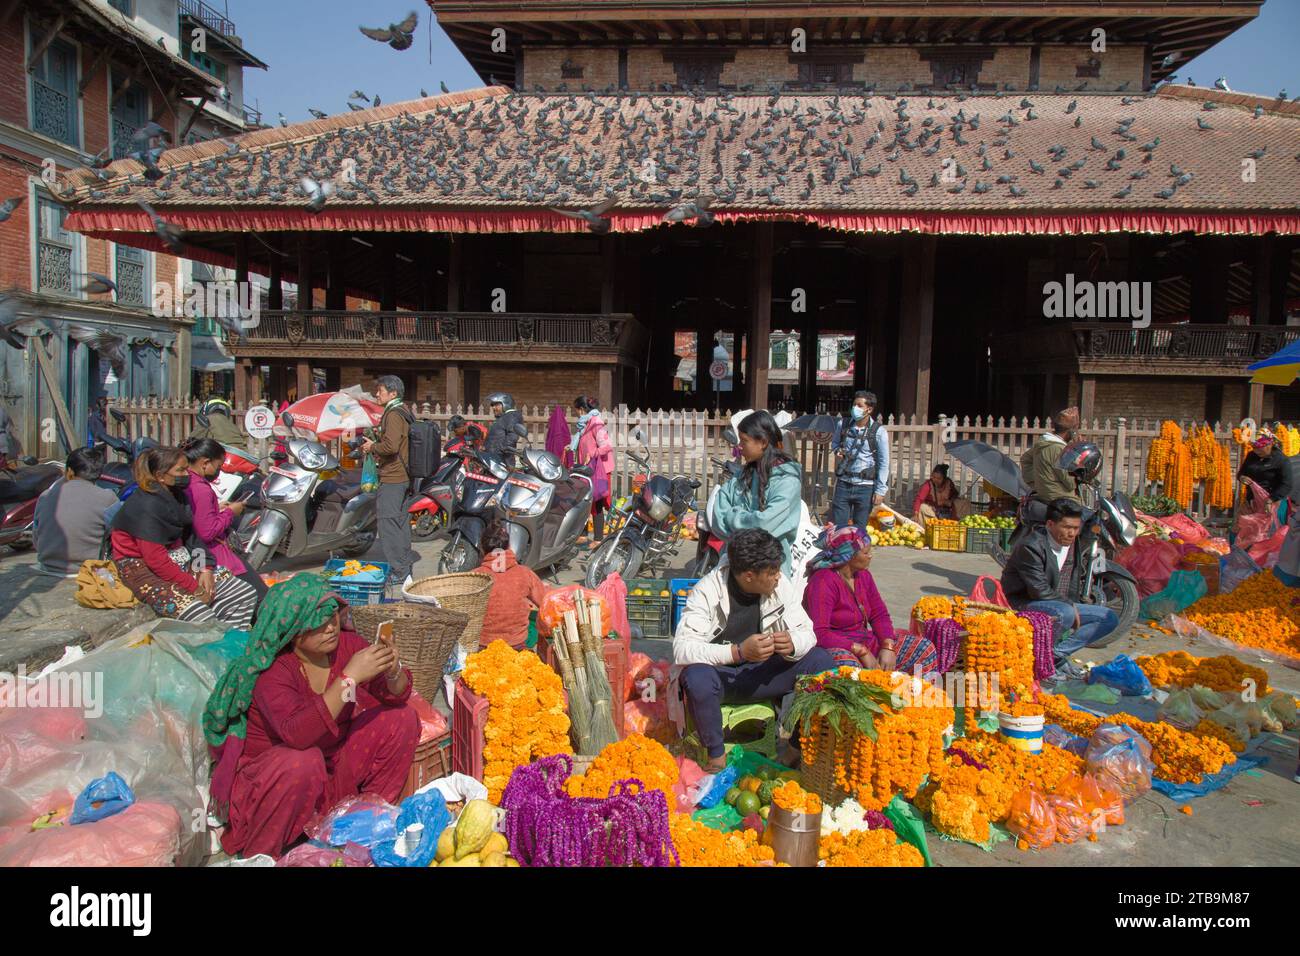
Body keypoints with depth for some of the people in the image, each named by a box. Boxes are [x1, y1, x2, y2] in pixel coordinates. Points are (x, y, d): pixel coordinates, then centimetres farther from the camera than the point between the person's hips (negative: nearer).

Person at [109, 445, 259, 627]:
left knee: (245, 593, -7)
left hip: (179, 560, 9)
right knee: (201, 616, -31)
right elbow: (156, 561, -23)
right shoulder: (147, 507, -20)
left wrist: (206, 569, -5)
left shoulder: (177, 494, 6)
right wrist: (194, 588, -19)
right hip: (144, 568, -9)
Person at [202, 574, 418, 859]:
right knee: (303, 761, -38)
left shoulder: (346, 643, -11)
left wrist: (392, 671, -30)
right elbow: (296, 735, -41)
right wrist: (350, 677, -44)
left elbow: (397, 696, -6)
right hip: (268, 772, -5)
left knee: (402, 718, -9)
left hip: (331, 760, 6)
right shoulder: (272, 669, -25)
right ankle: (258, 855, -13)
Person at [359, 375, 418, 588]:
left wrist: (373, 447, -10)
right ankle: (405, 568, 24)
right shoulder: (403, 412, 16)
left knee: (388, 523, -7)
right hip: (404, 475, 10)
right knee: (401, 521, 16)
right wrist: (374, 447, 14)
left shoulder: (393, 414, -15)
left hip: (392, 477, -10)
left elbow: (391, 446, -27)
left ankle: (399, 573, -6)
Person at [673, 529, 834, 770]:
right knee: (697, 677, -37)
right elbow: (682, 649, -29)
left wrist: (792, 644, -29)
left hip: (759, 673, 4)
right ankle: (715, 752, -11)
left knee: (821, 660, -15)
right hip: (719, 675, -4)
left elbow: (807, 633, -4)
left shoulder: (780, 584, -7)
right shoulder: (707, 591, -21)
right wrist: (738, 651, -41)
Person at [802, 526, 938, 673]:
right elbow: (819, 633, -26)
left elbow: (879, 615, 12)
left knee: (924, 648, 1)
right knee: (848, 667, -43)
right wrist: (861, 652, -25)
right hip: (838, 649, -8)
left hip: (867, 643, 8)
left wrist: (888, 647, -8)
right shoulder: (823, 582, -18)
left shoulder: (863, 575, 8)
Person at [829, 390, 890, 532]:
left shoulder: (878, 431, -8)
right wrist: (838, 450, -4)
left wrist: (880, 490, -9)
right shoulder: (843, 424, 1)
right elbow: (834, 443, 20)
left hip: (865, 488, -3)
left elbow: (884, 463, -5)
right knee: (837, 527, 4)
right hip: (843, 483, 3)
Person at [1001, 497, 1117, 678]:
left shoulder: (1072, 545, 7)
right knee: (1065, 614, -37)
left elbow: (1072, 583, 17)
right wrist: (1071, 606, -15)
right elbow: (1039, 590, -24)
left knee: (1109, 618, 0)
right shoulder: (1031, 546, -20)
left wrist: (1072, 605, 0)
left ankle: (1057, 653, -8)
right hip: (1024, 605, -9)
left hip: (1062, 604, 9)